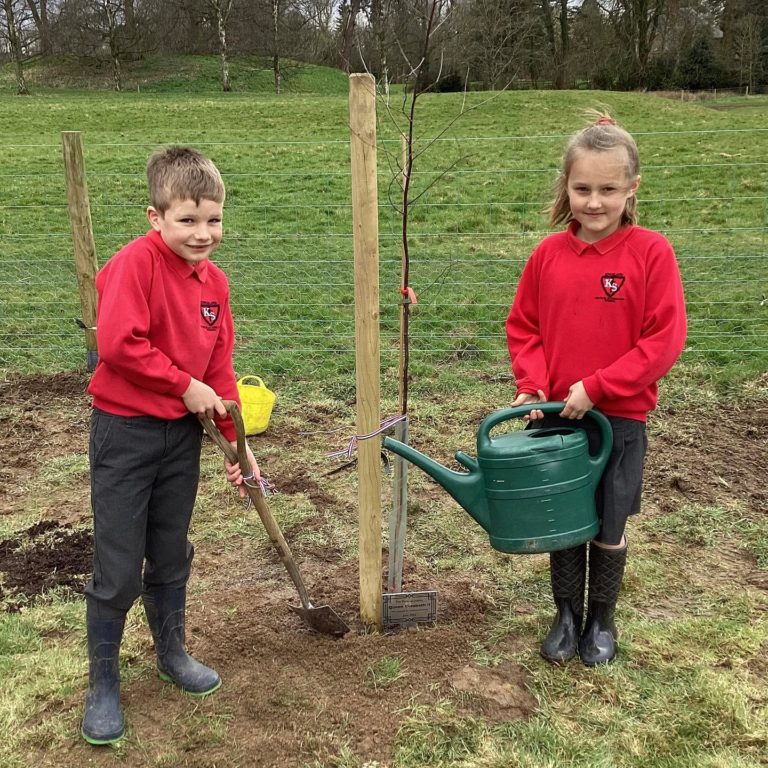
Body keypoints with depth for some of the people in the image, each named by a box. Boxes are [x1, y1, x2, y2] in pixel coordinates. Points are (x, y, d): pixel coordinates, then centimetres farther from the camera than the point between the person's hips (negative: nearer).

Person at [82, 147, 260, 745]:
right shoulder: (135, 263, -17)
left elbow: (220, 368, 8)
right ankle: (103, 684, 20)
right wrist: (186, 387, -17)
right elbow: (118, 343, -27)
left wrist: (238, 443, 7)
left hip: (183, 434, 6)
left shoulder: (214, 281, 4)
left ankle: (172, 652, 39)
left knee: (171, 555, 19)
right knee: (118, 570, 2)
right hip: (125, 431, -6)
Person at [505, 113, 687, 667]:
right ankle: (567, 616, 36)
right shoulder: (549, 253, -2)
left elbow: (665, 341, -13)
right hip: (555, 416, 3)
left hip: (619, 419, -2)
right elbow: (523, 327, 6)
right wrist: (533, 383, -10)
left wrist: (595, 387, -17)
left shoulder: (651, 252, -12)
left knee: (608, 530, 12)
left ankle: (602, 622, 35)